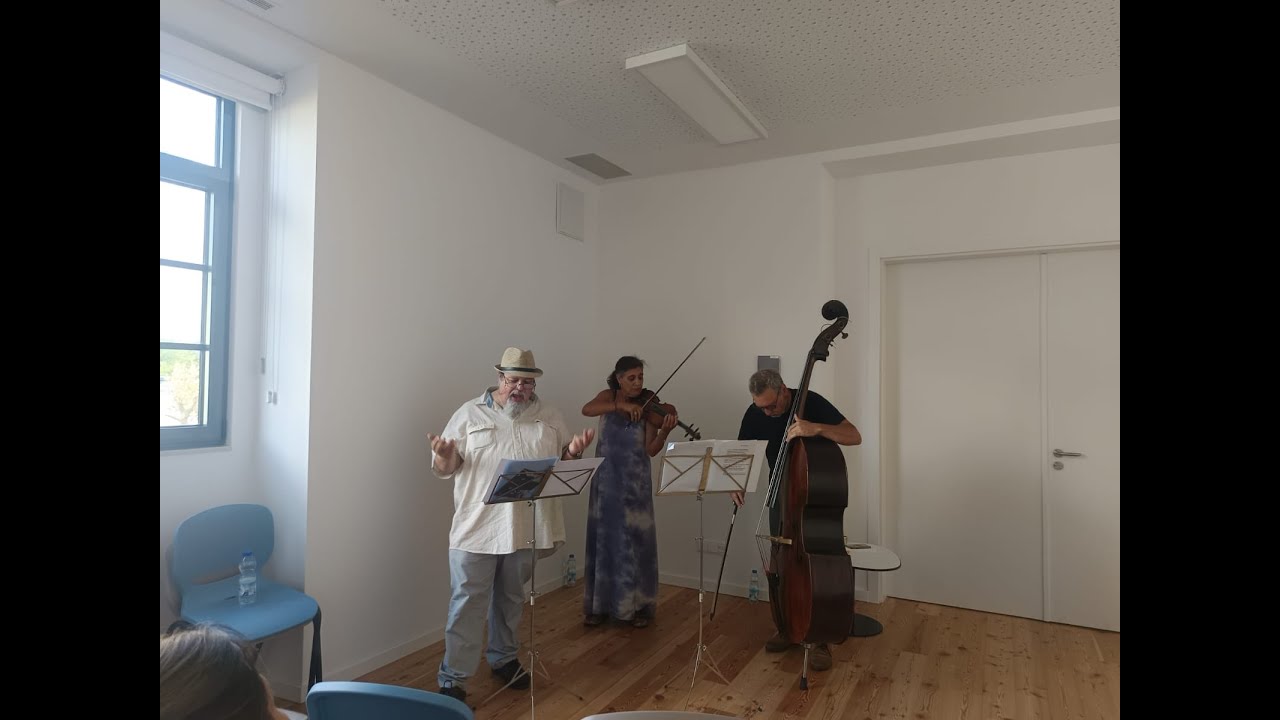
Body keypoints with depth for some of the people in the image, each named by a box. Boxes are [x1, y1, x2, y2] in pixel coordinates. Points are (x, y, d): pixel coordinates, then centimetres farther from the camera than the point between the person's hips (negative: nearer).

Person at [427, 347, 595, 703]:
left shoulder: (549, 416, 6)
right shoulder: (470, 413, -1)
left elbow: (564, 461, 11)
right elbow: (446, 469, -1)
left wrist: (575, 451, -11)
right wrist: (444, 456, -24)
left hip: (524, 527, 3)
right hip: (476, 527, -3)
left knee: (511, 599, 19)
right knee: (468, 603, 2)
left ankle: (503, 658, 39)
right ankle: (452, 678, 15)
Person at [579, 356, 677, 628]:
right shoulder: (608, 397, 1)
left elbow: (651, 450, -10)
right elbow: (586, 410, -21)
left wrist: (665, 431, -29)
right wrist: (620, 405, -32)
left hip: (635, 482, -1)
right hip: (606, 480, 1)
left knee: (636, 540, 0)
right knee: (603, 539, 7)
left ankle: (639, 605, 13)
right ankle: (599, 605, 20)